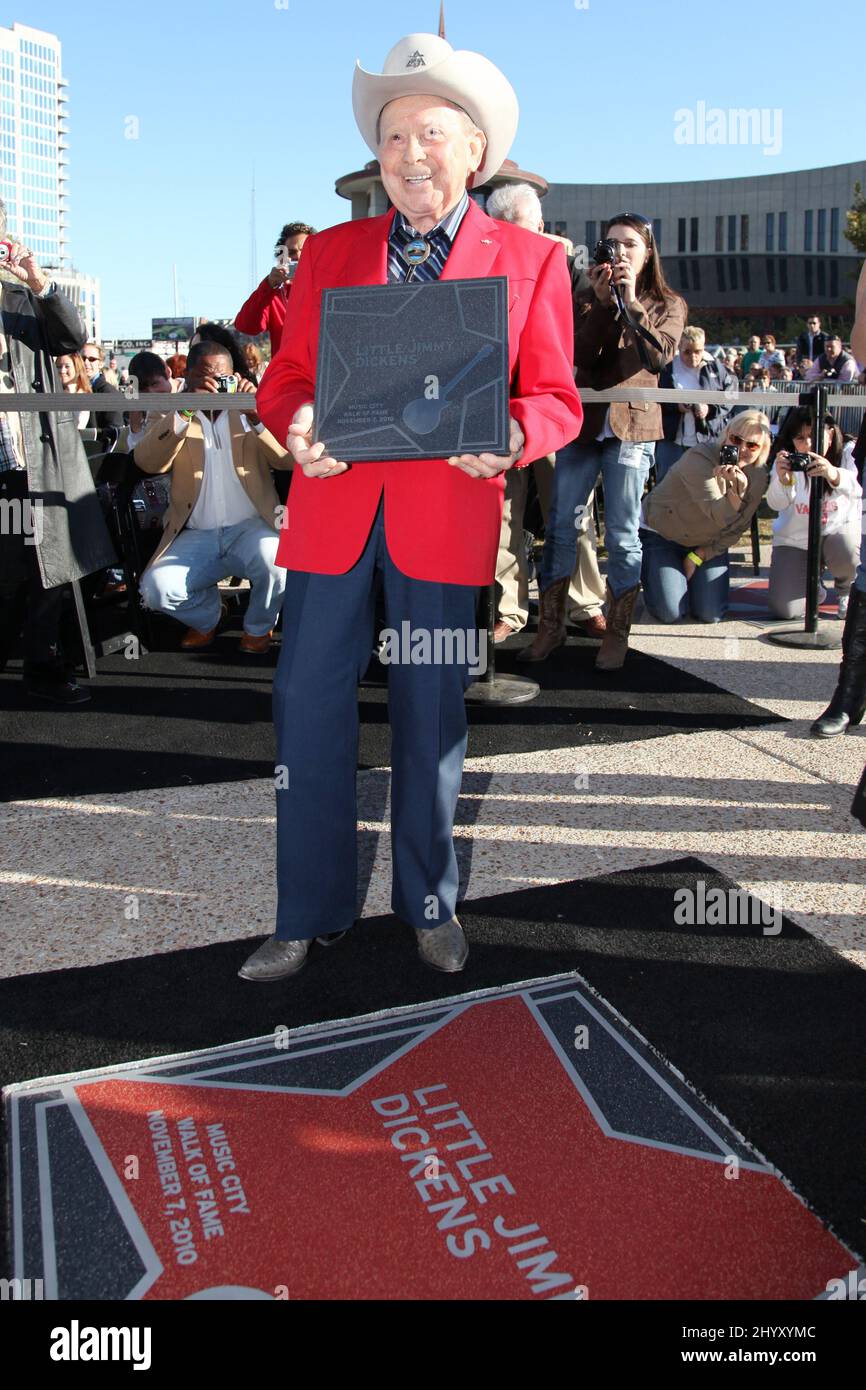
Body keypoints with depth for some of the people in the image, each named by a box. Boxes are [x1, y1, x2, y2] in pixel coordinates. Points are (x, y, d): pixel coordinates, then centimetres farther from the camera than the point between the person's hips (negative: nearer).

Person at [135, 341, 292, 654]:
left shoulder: (250, 412, 10)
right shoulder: (173, 418, 9)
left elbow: (288, 460, -6)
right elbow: (148, 462, -11)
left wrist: (257, 416, -21)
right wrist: (185, 411, -21)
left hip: (250, 528, -1)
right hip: (196, 535, 1)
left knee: (278, 565, -33)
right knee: (156, 588, -23)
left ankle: (258, 626, 2)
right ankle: (206, 616, 13)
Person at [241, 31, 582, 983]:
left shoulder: (530, 260, 9)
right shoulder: (329, 252, 15)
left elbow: (556, 400, 4)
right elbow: (285, 377, 12)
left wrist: (508, 438, -18)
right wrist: (297, 425, -12)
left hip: (446, 519, -2)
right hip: (334, 511, 2)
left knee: (431, 714, 7)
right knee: (308, 706, 1)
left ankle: (429, 905, 25)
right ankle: (307, 913, 17)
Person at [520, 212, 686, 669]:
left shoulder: (668, 304, 8)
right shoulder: (586, 298, 11)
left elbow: (658, 356, -11)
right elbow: (580, 356, -5)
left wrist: (631, 301, -16)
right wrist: (601, 302, -14)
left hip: (632, 425, -2)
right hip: (582, 421, 2)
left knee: (622, 535, -1)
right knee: (559, 526, 1)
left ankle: (617, 633, 8)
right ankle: (551, 625, 11)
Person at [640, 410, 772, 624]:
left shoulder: (758, 475, -9)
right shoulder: (699, 458, -27)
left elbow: (737, 528, -3)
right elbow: (719, 516, -32)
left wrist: (697, 557, -8)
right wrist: (737, 493, -50)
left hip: (709, 543, 5)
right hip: (660, 532, -5)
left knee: (711, 614, -10)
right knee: (671, 613, -16)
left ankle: (689, 577, 22)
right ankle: (650, 575, 17)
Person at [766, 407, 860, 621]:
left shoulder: (845, 458, -11)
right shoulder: (787, 463, -9)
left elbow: (858, 489, -32)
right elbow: (776, 504, -23)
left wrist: (834, 475, -53)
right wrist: (782, 479, -45)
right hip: (794, 539, 1)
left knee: (849, 555, -38)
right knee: (784, 610, -14)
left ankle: (846, 591, 2)